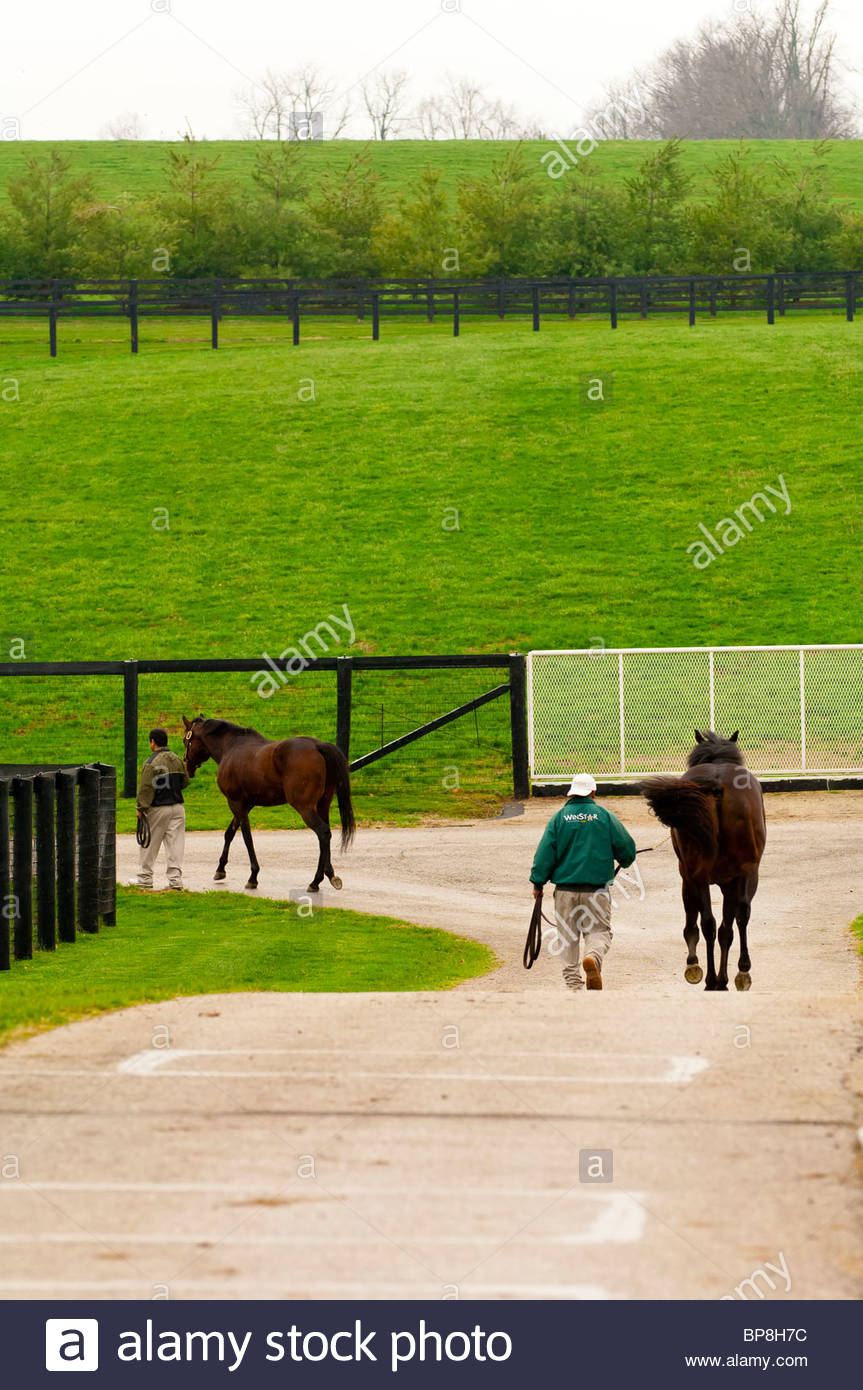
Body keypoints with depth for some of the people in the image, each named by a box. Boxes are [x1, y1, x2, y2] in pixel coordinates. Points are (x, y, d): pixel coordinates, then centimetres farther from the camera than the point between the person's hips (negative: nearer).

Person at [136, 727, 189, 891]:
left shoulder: (151, 763, -13)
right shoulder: (177, 760, 4)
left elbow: (146, 788, -15)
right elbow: (185, 781, 15)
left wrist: (141, 808, -7)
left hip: (158, 809, -4)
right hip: (177, 807, 4)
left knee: (149, 846, 8)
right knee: (175, 846, 4)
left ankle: (145, 880, 15)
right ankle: (176, 881, 1)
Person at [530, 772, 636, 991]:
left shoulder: (559, 818, 1)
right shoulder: (605, 817, 0)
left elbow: (545, 853, -2)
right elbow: (627, 847, 1)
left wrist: (538, 882, 5)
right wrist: (624, 862, 24)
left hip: (565, 887, 1)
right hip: (597, 888, -1)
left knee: (569, 935, 11)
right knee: (599, 930, 5)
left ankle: (573, 981, 8)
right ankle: (593, 957, -27)